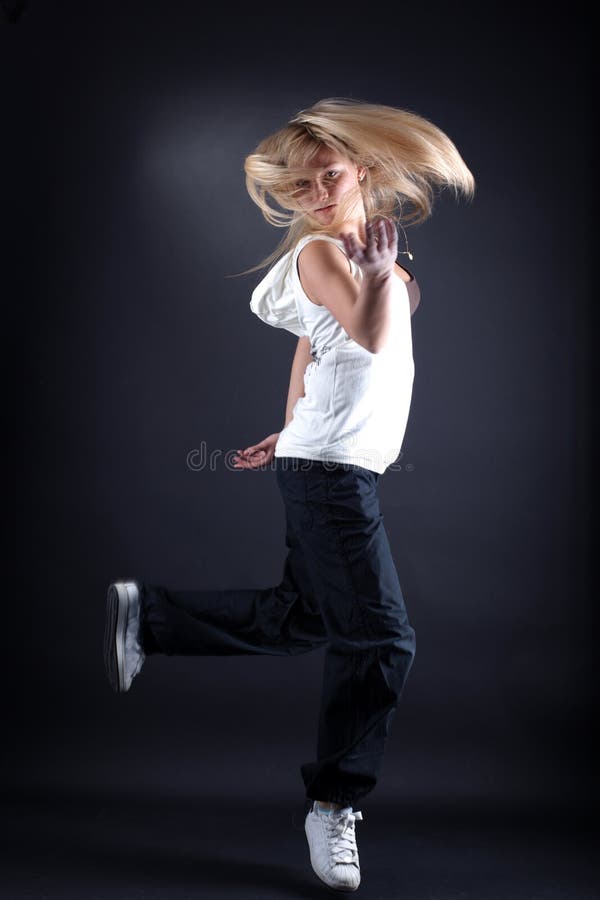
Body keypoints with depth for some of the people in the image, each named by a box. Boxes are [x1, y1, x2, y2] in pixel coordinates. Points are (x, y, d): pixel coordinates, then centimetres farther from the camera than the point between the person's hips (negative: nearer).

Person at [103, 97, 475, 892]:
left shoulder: (377, 247, 16)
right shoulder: (321, 251, -10)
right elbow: (373, 336, -26)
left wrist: (294, 431, 25)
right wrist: (383, 270, -10)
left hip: (338, 466, 9)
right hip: (330, 470, -9)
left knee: (299, 620, 16)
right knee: (382, 638, -4)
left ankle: (144, 615, 23)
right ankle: (334, 806, 10)